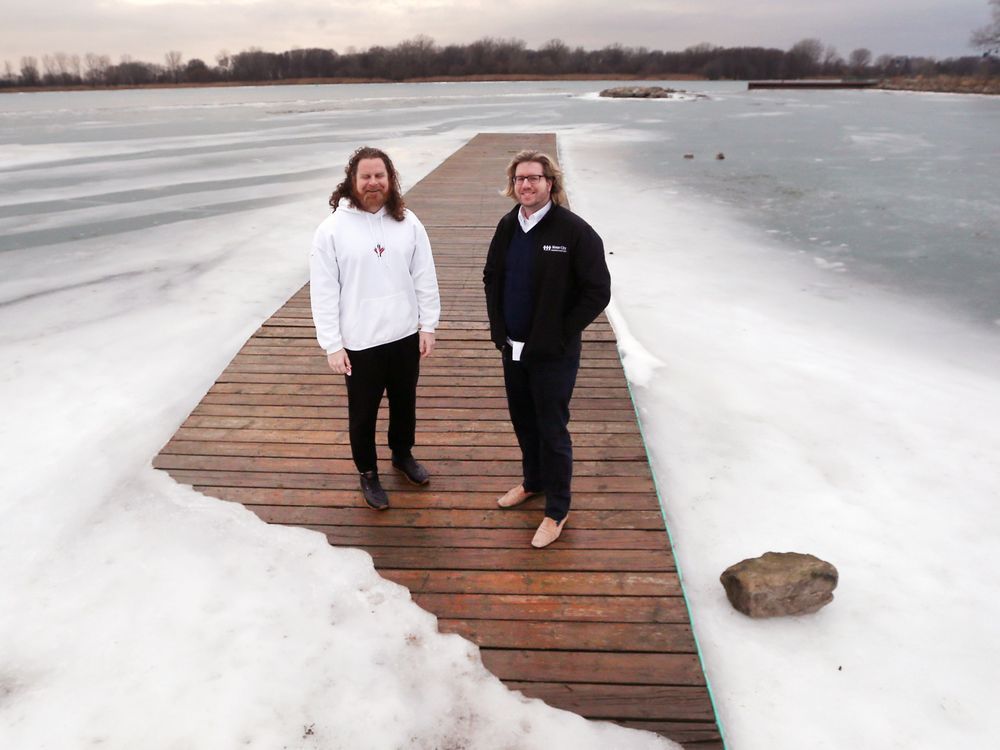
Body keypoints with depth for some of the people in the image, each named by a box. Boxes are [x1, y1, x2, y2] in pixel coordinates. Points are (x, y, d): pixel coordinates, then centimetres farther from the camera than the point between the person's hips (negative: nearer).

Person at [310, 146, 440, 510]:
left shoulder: (408, 222, -3)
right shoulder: (332, 229, -12)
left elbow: (425, 278, 2)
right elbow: (324, 292, -10)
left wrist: (428, 325, 2)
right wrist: (332, 345, -11)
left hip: (406, 335, 3)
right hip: (360, 342, -3)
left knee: (405, 402, 22)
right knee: (363, 412, 12)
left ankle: (403, 454, 47)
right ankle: (368, 472, 34)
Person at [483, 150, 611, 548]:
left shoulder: (575, 231, -16)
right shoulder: (508, 226, 3)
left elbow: (598, 292, -15)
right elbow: (492, 277, 15)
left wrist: (561, 335, -14)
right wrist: (498, 326, 6)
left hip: (553, 354, -6)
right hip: (513, 347, 6)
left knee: (552, 430, 4)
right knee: (523, 421, 21)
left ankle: (557, 510, 21)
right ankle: (533, 481, 44)